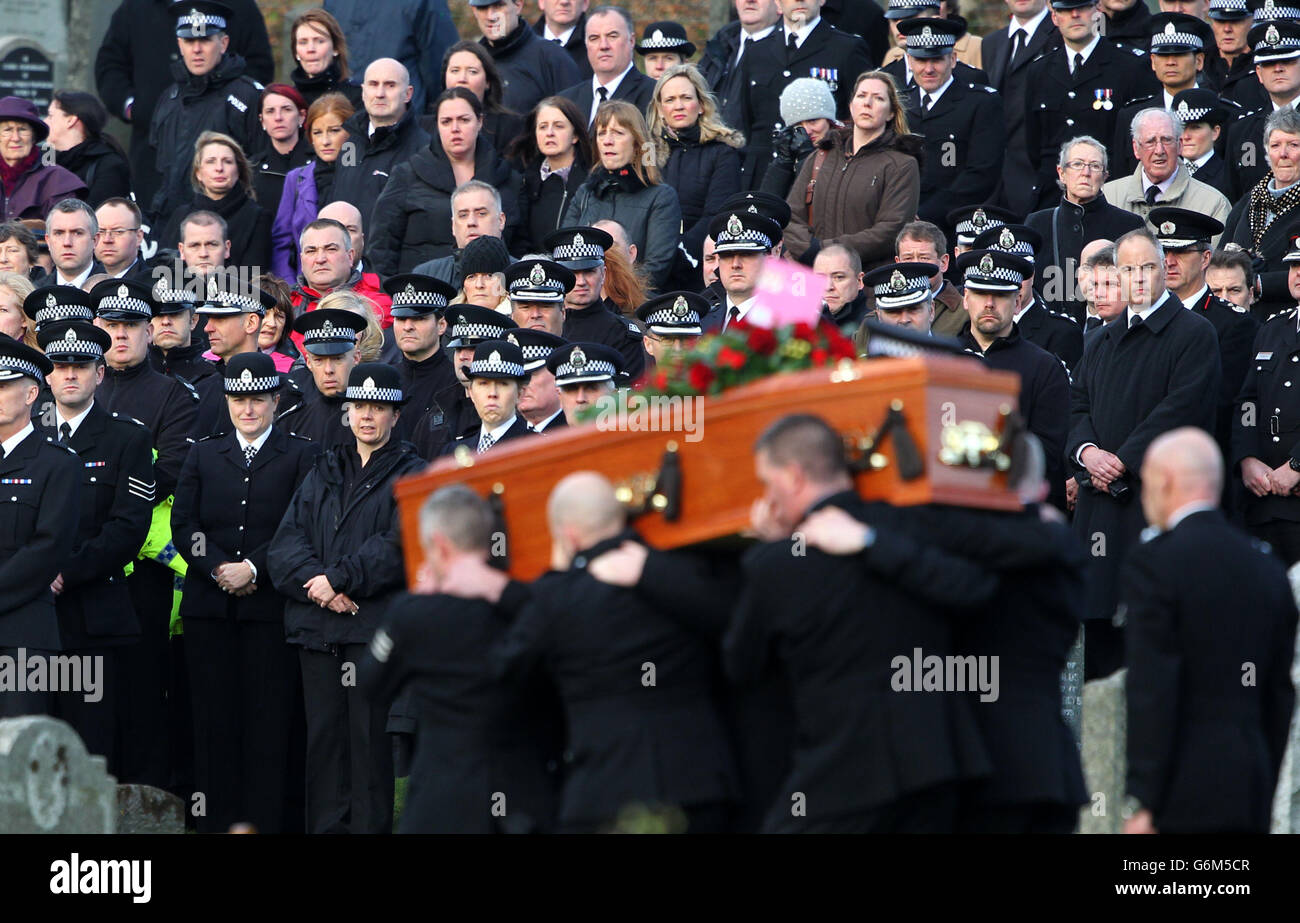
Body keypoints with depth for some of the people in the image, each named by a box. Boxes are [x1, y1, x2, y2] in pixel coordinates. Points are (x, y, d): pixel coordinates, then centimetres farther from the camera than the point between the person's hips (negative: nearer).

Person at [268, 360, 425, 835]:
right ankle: (325, 827, 8)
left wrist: (340, 578, -13)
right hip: (317, 627, 5)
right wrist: (317, 584, -9)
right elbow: (286, 541, 8)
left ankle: (371, 826, -4)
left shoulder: (412, 474, 4)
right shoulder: (324, 471, 18)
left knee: (370, 739, -6)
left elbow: (399, 546, -9)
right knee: (323, 737, 5)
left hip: (375, 628, -5)